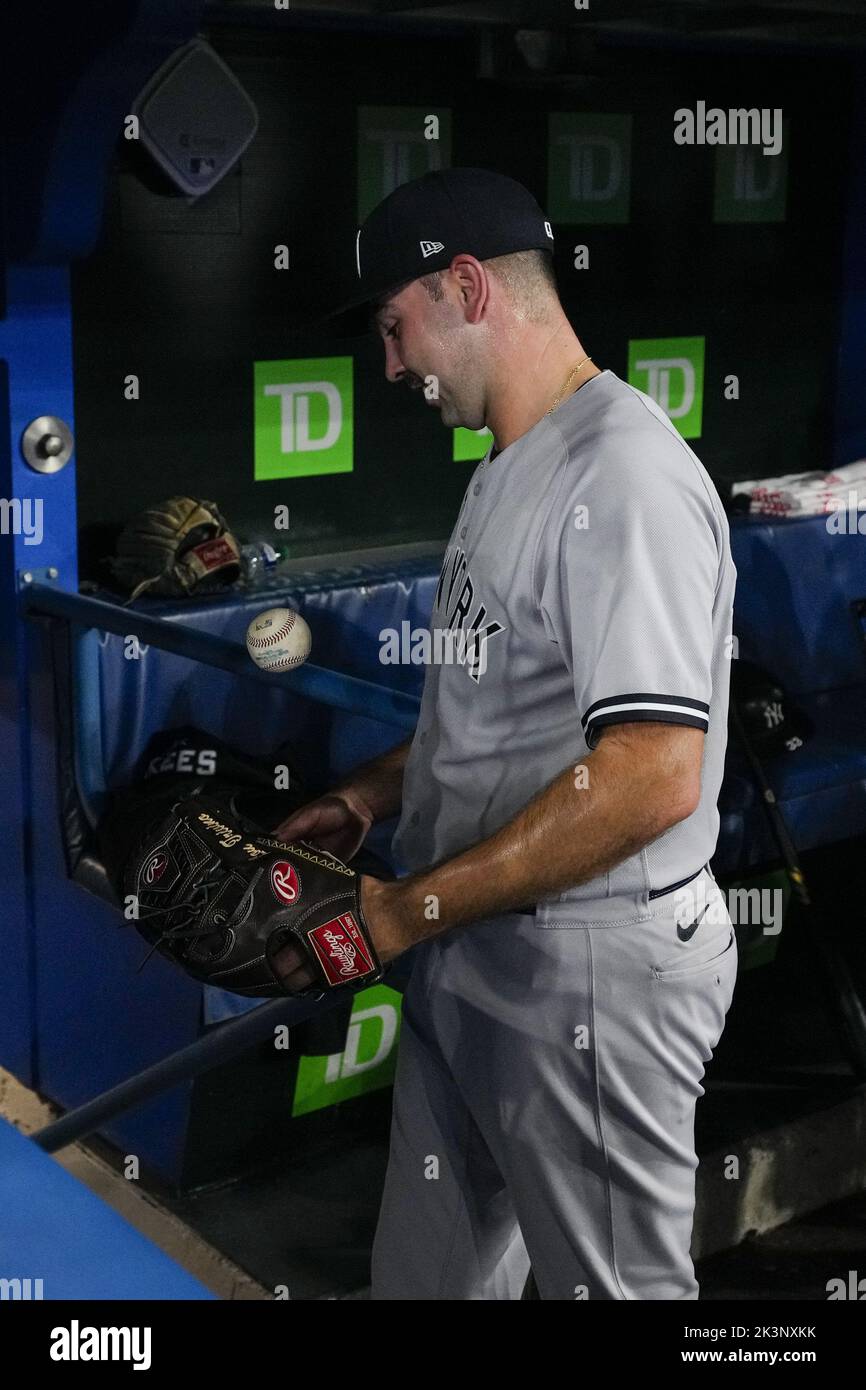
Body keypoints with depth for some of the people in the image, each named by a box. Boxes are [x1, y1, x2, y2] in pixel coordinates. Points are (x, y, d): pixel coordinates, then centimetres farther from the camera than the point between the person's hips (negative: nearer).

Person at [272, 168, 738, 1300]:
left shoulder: (624, 472, -20)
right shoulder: (510, 471, 13)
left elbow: (653, 775, -28)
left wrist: (404, 912, -23)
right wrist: (368, 798, 12)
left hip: (591, 974, -9)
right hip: (472, 955, 10)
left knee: (612, 1280, 8)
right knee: (427, 1270, 19)